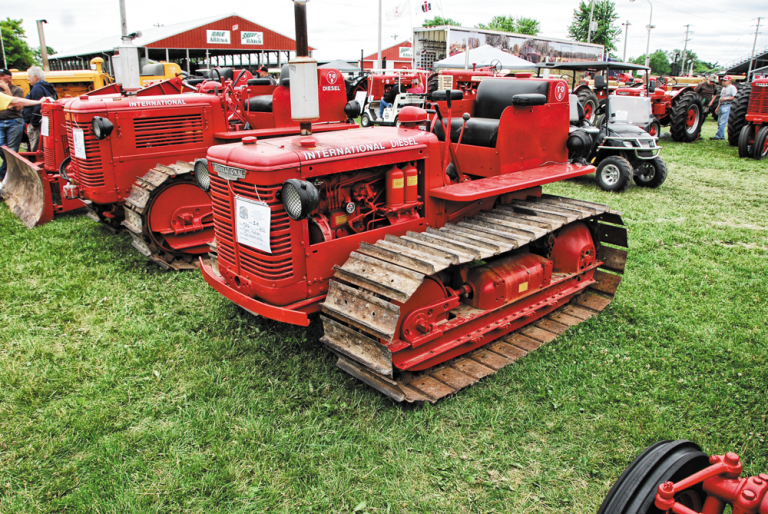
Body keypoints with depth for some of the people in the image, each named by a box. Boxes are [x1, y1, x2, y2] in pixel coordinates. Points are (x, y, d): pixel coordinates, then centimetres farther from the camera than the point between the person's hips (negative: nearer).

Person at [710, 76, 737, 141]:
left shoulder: (732, 87, -5)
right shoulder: (723, 88, 23)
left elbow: (734, 97, -14)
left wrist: (726, 98, -17)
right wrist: (718, 107, 25)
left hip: (727, 106, -9)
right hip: (721, 106, 9)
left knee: (722, 122, -13)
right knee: (719, 122, 9)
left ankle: (718, 136, -16)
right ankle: (722, 136, 15)